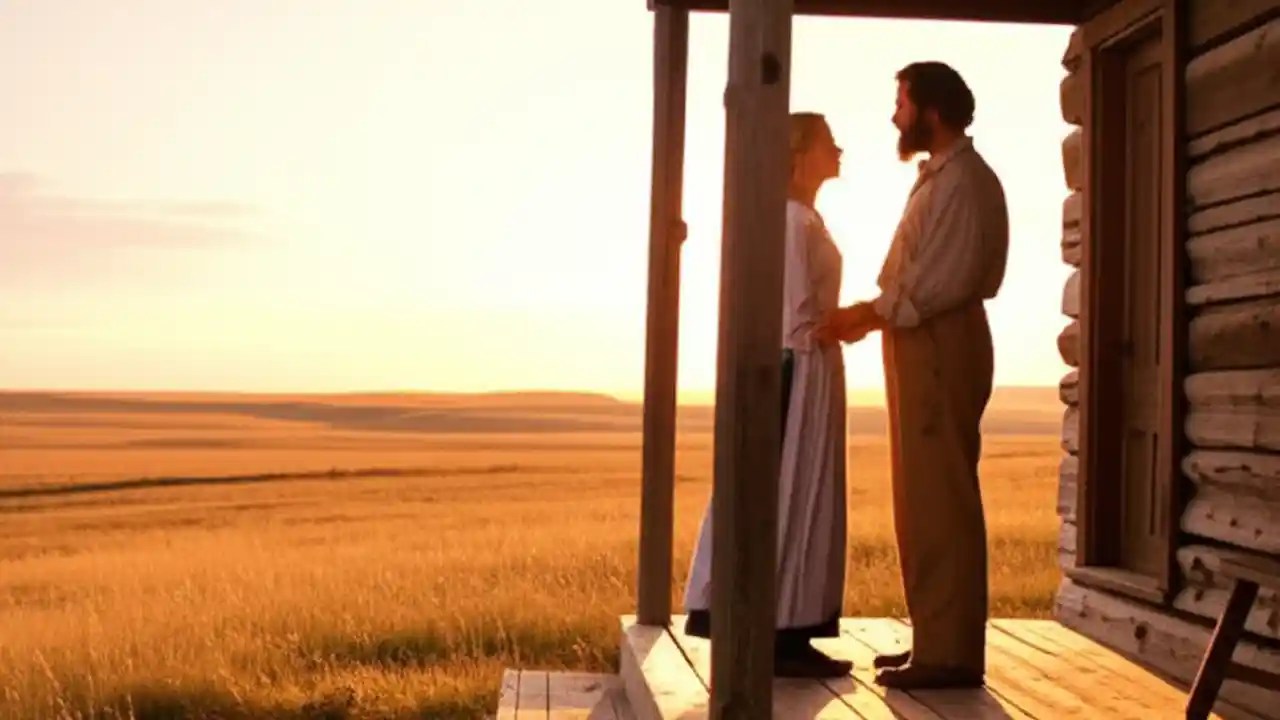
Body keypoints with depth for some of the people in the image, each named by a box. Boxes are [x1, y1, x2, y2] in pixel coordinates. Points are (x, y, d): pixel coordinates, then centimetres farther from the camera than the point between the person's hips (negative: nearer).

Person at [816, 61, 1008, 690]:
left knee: (940, 500, -9)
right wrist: (873, 315, 9)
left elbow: (949, 279, -19)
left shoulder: (965, 179, -11)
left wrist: (871, 313, -12)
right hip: (921, 344, 10)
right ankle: (936, 640, 19)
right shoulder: (938, 177, 20)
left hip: (941, 345, -10)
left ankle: (951, 652, -5)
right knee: (923, 499, 12)